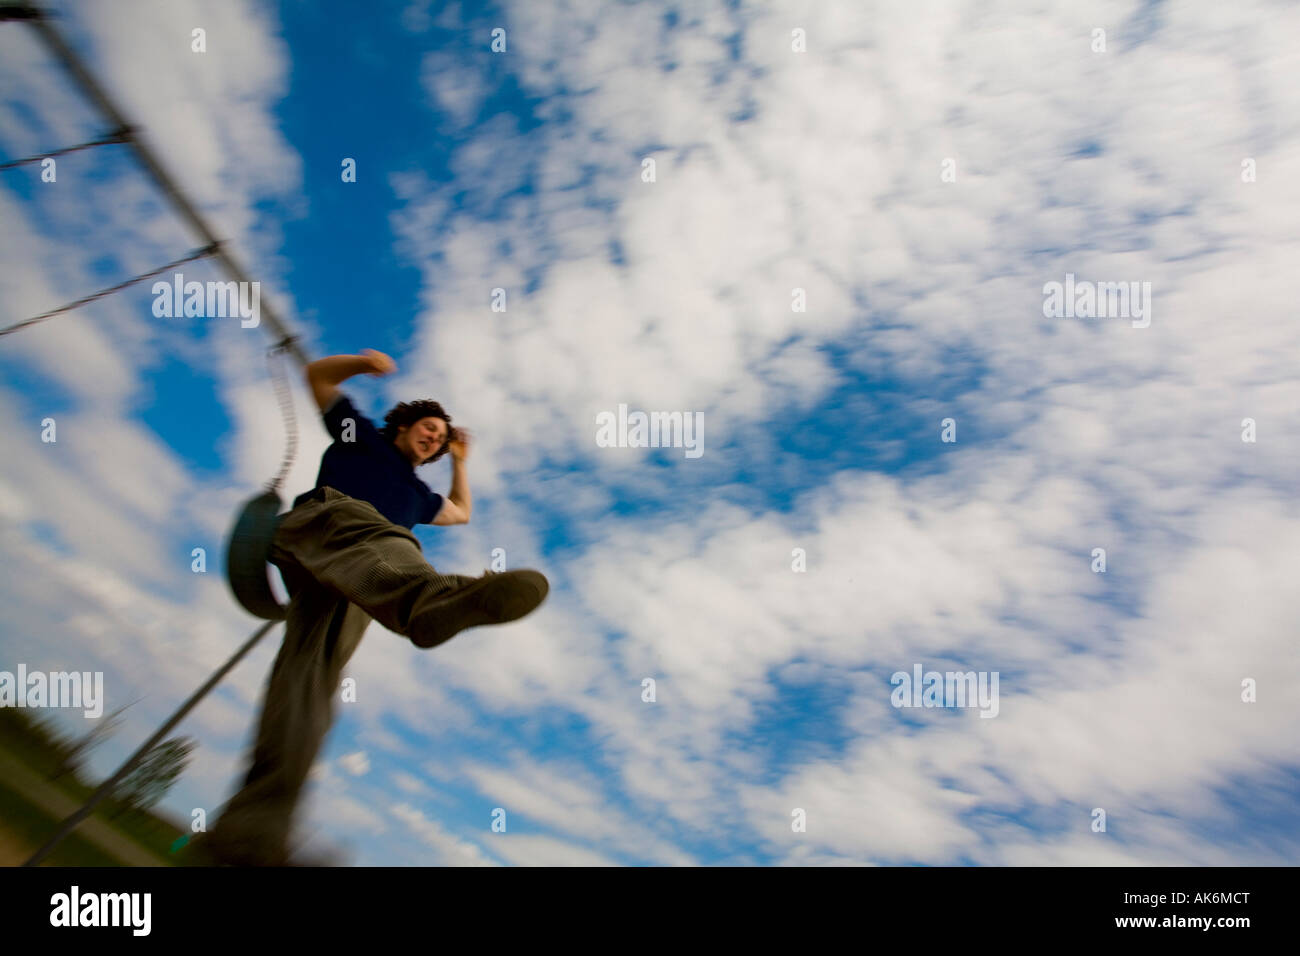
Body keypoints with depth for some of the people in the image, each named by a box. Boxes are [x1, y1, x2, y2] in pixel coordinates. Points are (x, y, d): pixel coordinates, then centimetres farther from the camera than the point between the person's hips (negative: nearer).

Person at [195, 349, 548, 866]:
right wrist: (362, 362, 16)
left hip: (348, 582, 5)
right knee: (374, 533, -41)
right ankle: (431, 599, -80)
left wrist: (460, 460, 51)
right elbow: (318, 375, 34)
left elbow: (461, 512, 56)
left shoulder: (415, 492, 44)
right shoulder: (361, 435, 31)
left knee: (313, 673, -18)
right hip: (322, 515, -5)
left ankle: (247, 831, -33)